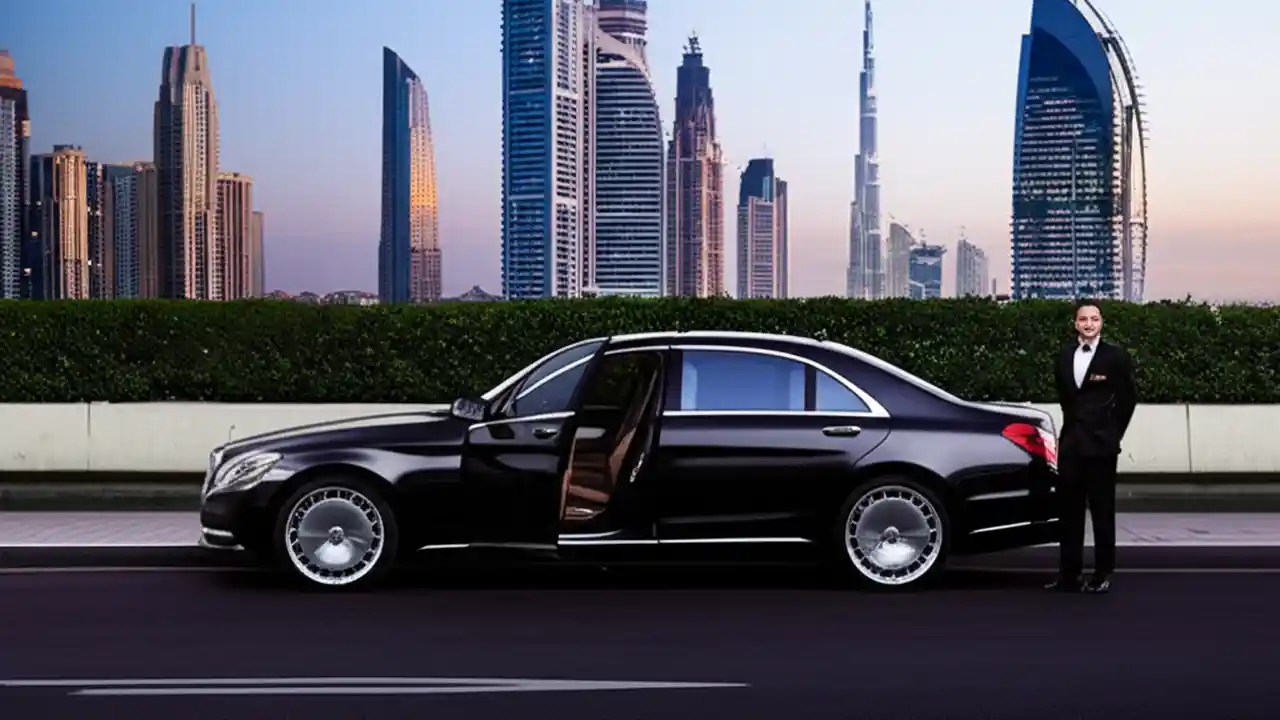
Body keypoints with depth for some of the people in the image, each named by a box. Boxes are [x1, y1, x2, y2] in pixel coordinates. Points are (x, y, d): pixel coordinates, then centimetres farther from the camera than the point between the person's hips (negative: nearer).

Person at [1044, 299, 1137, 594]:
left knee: (1102, 510, 1)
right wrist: (1075, 425, 13)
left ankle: (1102, 575, 7)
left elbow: (1129, 397, -1)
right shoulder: (1064, 356, 9)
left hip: (1100, 444, -5)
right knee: (1069, 511, 6)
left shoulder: (1115, 355, -5)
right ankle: (1069, 573, 11)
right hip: (1070, 442, 5)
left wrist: (1112, 433, 1)